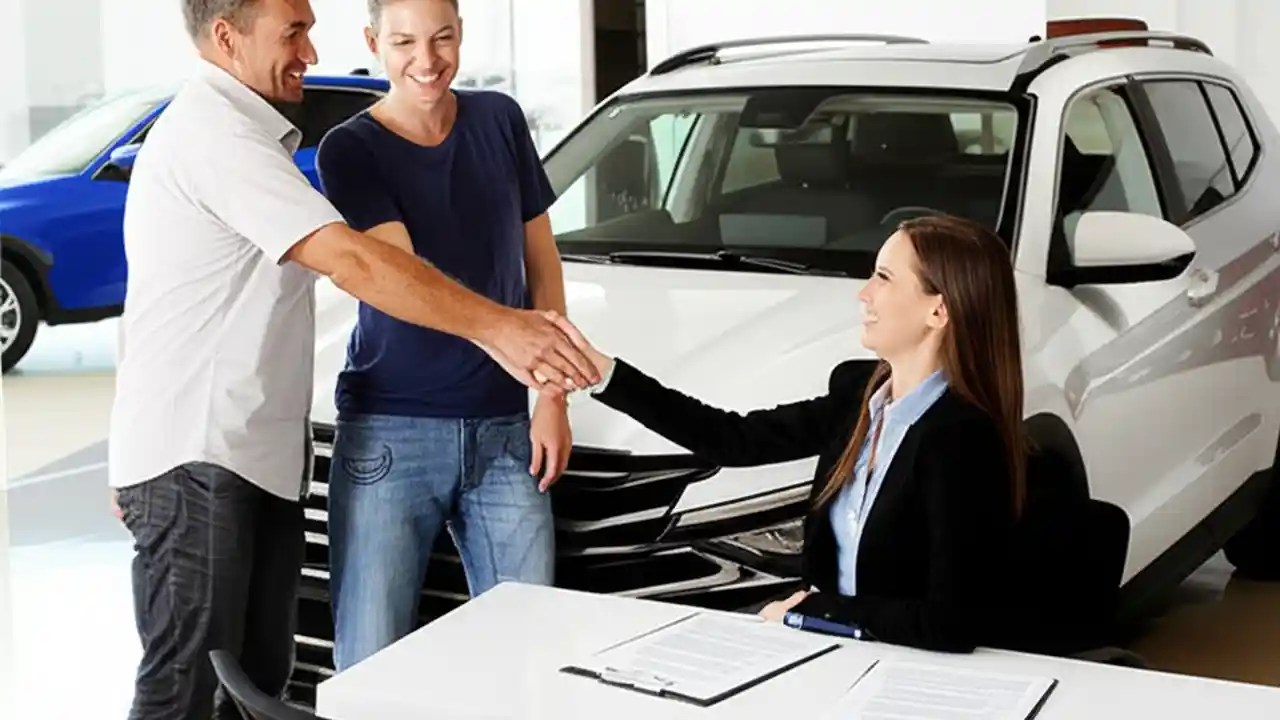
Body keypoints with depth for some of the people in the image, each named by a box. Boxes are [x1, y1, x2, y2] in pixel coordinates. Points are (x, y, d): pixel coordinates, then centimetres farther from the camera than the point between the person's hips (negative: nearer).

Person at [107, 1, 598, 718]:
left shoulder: (224, 128, 20)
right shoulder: (216, 133, -15)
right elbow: (350, 261, -24)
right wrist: (495, 327, -26)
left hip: (257, 456, 10)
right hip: (195, 460, -10)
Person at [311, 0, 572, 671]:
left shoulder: (499, 119, 7)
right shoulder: (349, 150, -4)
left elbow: (541, 261, 14)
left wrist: (552, 396, 6)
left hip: (504, 428, 3)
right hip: (389, 434, -3)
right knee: (369, 661, -3)